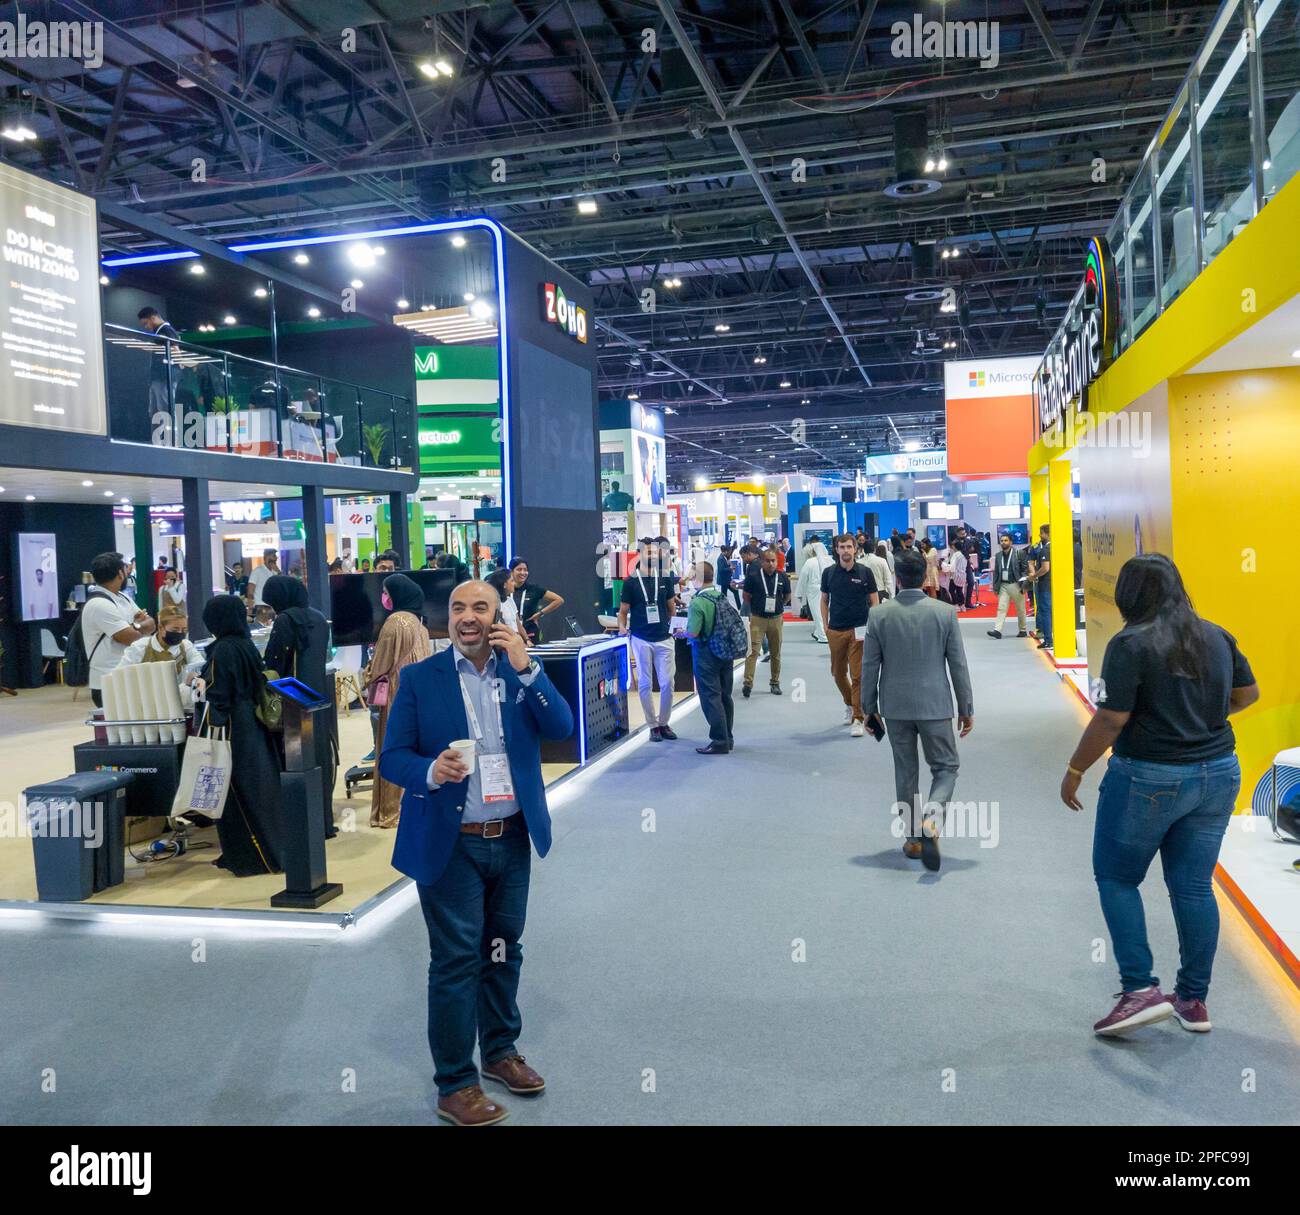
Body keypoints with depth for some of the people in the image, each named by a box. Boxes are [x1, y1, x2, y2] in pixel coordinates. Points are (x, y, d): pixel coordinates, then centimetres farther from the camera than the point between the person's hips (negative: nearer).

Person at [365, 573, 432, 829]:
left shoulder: (395, 621, -17)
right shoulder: (416, 620, 9)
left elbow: (382, 662, -12)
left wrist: (370, 682, 5)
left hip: (397, 693, -8)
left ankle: (393, 809, 5)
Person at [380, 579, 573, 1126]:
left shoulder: (521, 669, 2)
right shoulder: (419, 678, -5)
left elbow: (561, 727, -10)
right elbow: (392, 757, -6)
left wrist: (525, 668, -20)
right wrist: (431, 771, -27)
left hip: (511, 838, 3)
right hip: (450, 843, -3)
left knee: (503, 951, 18)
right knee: (456, 962, 3)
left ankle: (500, 1052, 37)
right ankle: (455, 1086, 17)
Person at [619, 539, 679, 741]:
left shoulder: (665, 578, 7)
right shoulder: (630, 582, 0)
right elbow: (623, 611, 5)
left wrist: (674, 624, 2)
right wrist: (622, 627, -11)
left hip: (664, 638, 2)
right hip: (641, 639, -2)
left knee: (667, 683, 0)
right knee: (644, 684, 3)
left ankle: (664, 723, 17)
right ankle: (653, 726, 14)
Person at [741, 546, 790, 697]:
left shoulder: (783, 577, 0)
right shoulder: (753, 576, -8)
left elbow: (787, 596, 16)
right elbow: (746, 596, 5)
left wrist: (778, 607, 13)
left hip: (776, 619, 3)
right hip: (757, 619, -3)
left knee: (776, 653, 11)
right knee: (753, 651, -11)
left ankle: (775, 683, 23)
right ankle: (747, 683, -12)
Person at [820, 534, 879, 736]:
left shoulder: (864, 572, -2)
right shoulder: (828, 573, 3)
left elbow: (874, 601, 2)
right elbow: (824, 600, 11)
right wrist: (825, 625, 3)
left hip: (859, 630, -3)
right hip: (835, 631, 3)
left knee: (858, 675, -5)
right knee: (838, 673, 13)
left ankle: (857, 719, 1)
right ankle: (849, 704, 39)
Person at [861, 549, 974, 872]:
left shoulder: (879, 614, -6)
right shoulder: (945, 612, -7)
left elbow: (870, 665, -1)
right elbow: (958, 664, -3)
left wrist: (869, 706, 10)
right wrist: (966, 708, 6)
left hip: (895, 706, 1)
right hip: (935, 704, -1)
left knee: (905, 772, 13)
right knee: (945, 767, 11)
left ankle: (915, 838, 20)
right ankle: (931, 817, -15)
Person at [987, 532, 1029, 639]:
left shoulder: (1019, 553, -3)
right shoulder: (998, 555, 10)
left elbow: (1025, 569, -4)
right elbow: (996, 572, 13)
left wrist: (1023, 584, -12)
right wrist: (995, 586, 8)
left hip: (1016, 585, -3)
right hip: (1003, 585, 3)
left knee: (1020, 609, 7)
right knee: (1001, 608, -6)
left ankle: (1023, 630, 19)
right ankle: (997, 630, -13)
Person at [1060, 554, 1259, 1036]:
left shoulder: (1131, 644, -16)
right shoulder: (1217, 638, 4)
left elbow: (1110, 721, -18)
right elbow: (1247, 693, 17)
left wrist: (1074, 770, -8)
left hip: (1149, 780, -6)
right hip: (1218, 775, 6)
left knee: (1116, 878, 10)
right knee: (1194, 886, 13)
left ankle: (1140, 989, 4)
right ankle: (1193, 1000, 21)